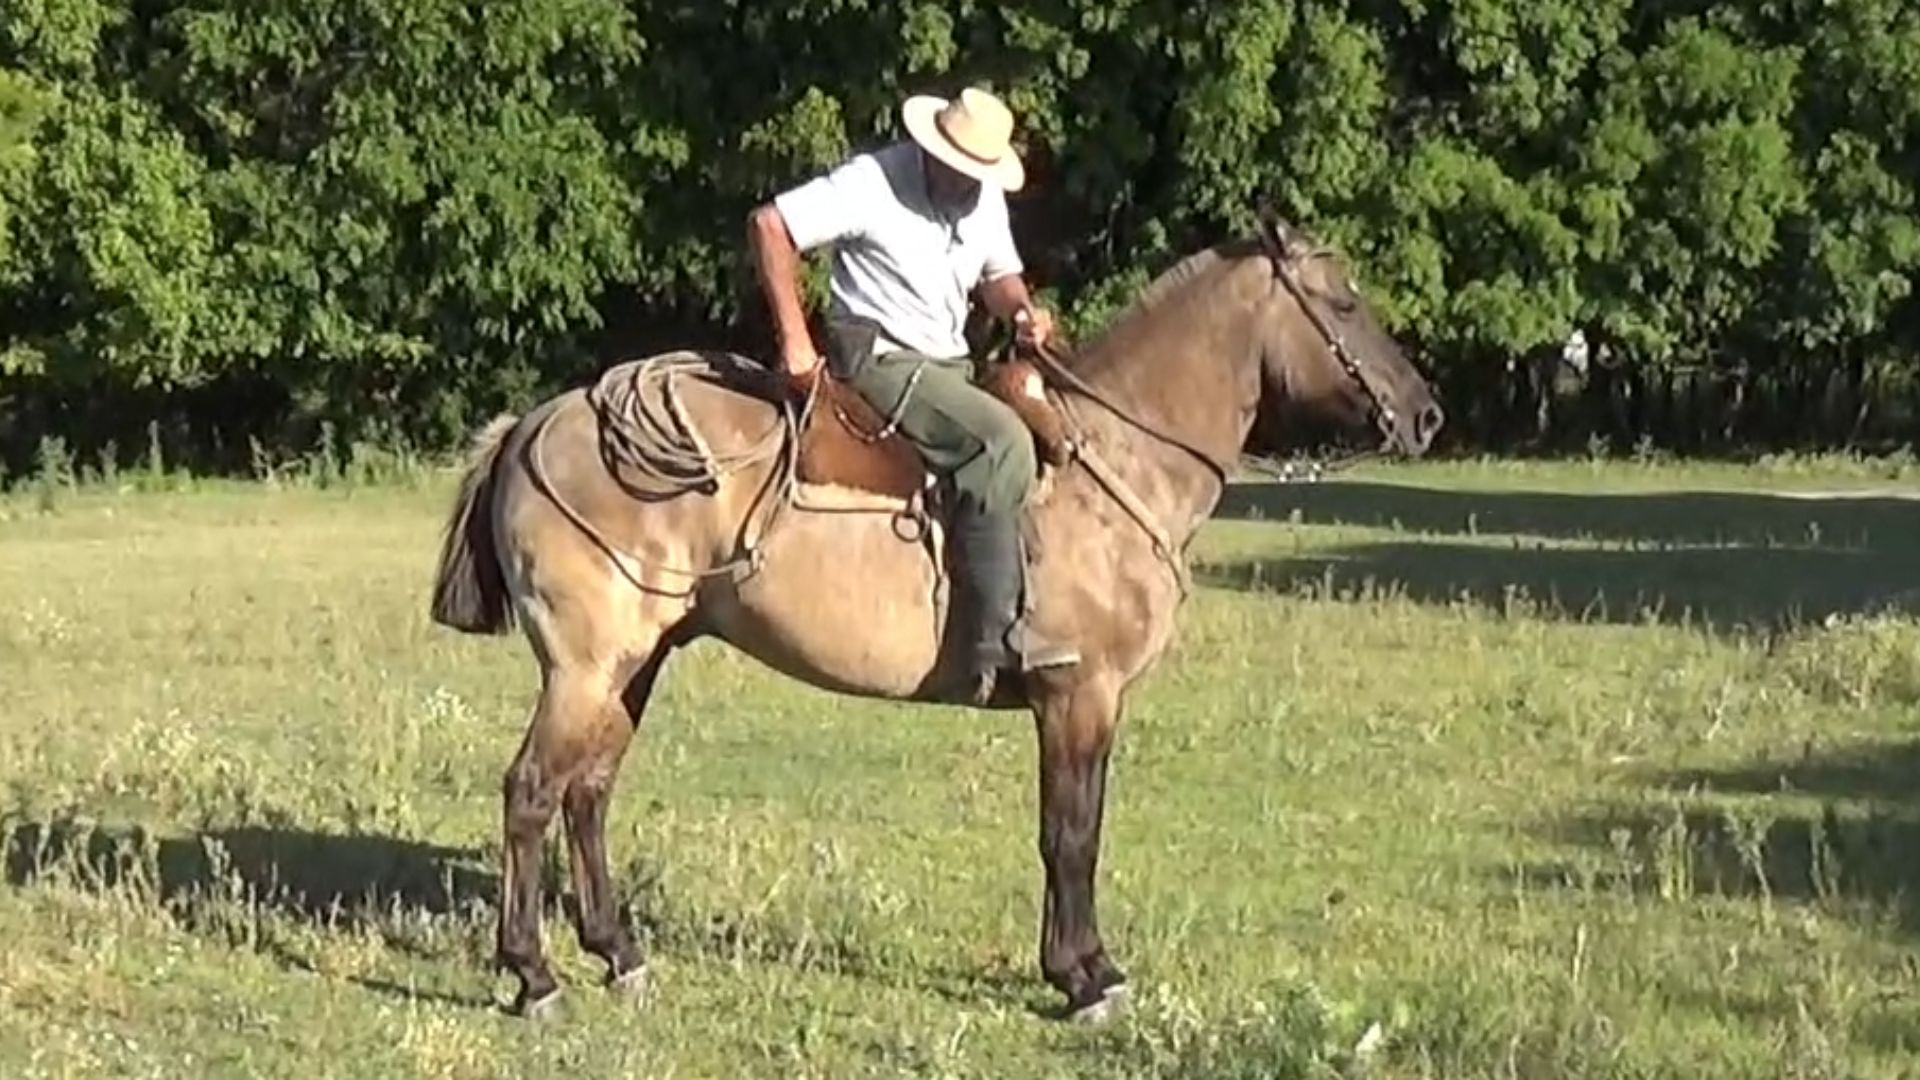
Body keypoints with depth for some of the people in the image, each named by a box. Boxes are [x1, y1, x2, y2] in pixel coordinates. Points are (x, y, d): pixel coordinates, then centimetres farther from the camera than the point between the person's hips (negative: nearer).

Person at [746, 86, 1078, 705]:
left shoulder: (986, 196, 7)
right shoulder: (872, 184, -15)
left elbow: (998, 275, 20)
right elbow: (769, 224, -18)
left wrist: (1021, 311, -5)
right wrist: (794, 339, -20)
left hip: (949, 364, 9)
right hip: (878, 357, -9)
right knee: (1001, 440, -28)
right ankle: (996, 634, -30)